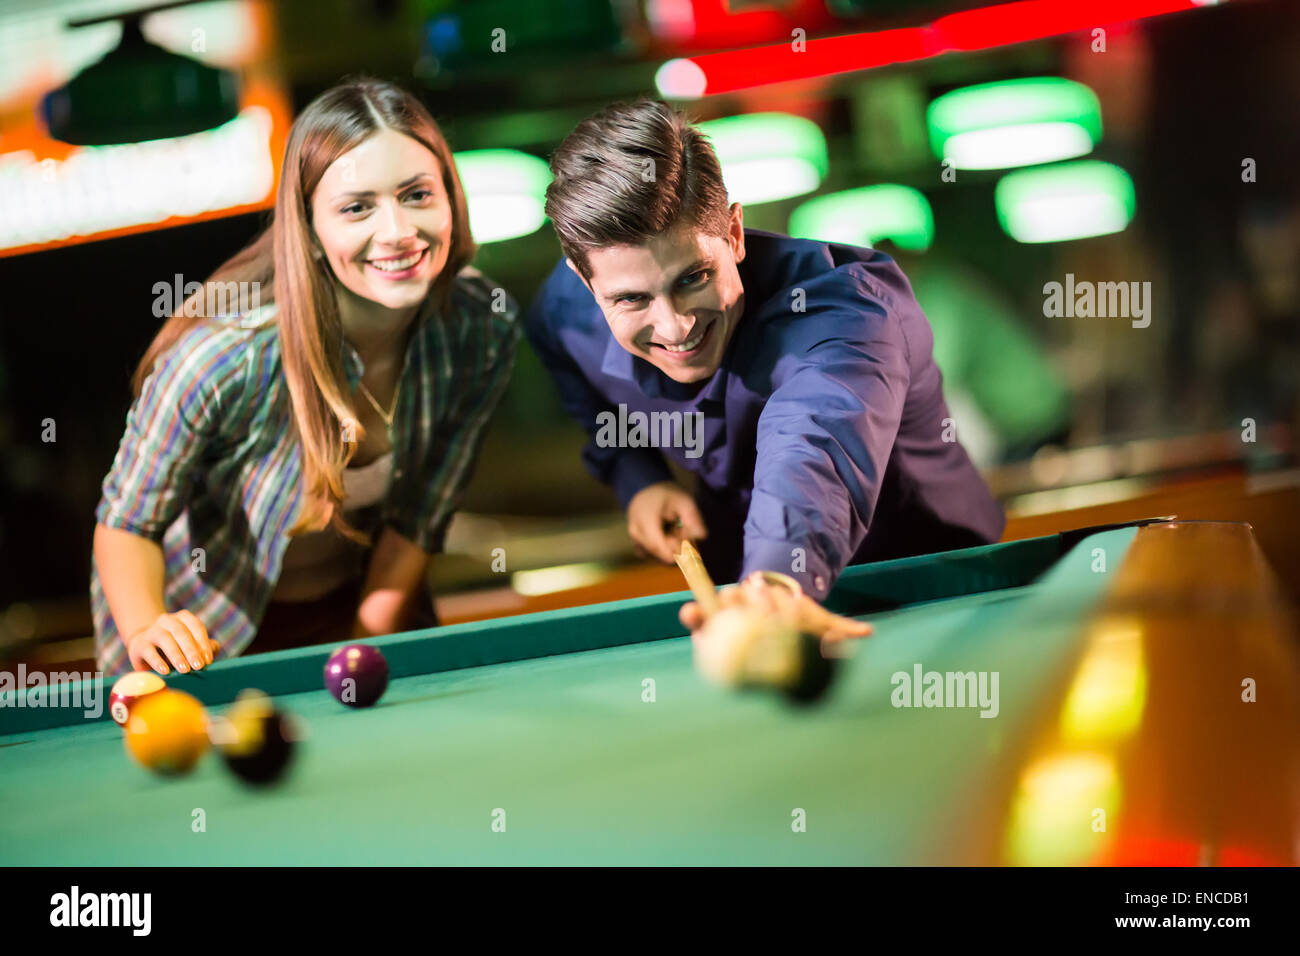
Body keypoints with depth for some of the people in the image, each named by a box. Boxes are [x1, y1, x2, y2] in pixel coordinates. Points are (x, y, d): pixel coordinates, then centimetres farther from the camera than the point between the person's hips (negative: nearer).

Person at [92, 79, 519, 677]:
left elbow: (420, 516, -8)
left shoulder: (486, 330, -22)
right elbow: (128, 522, -20)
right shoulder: (228, 357, -35)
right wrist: (146, 631, -38)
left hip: (354, 606, 4)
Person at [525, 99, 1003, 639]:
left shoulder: (839, 304, -34)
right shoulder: (564, 315, -16)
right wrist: (636, 481, -8)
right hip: (732, 579, 3)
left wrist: (781, 582, -77)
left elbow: (811, 451, -58)